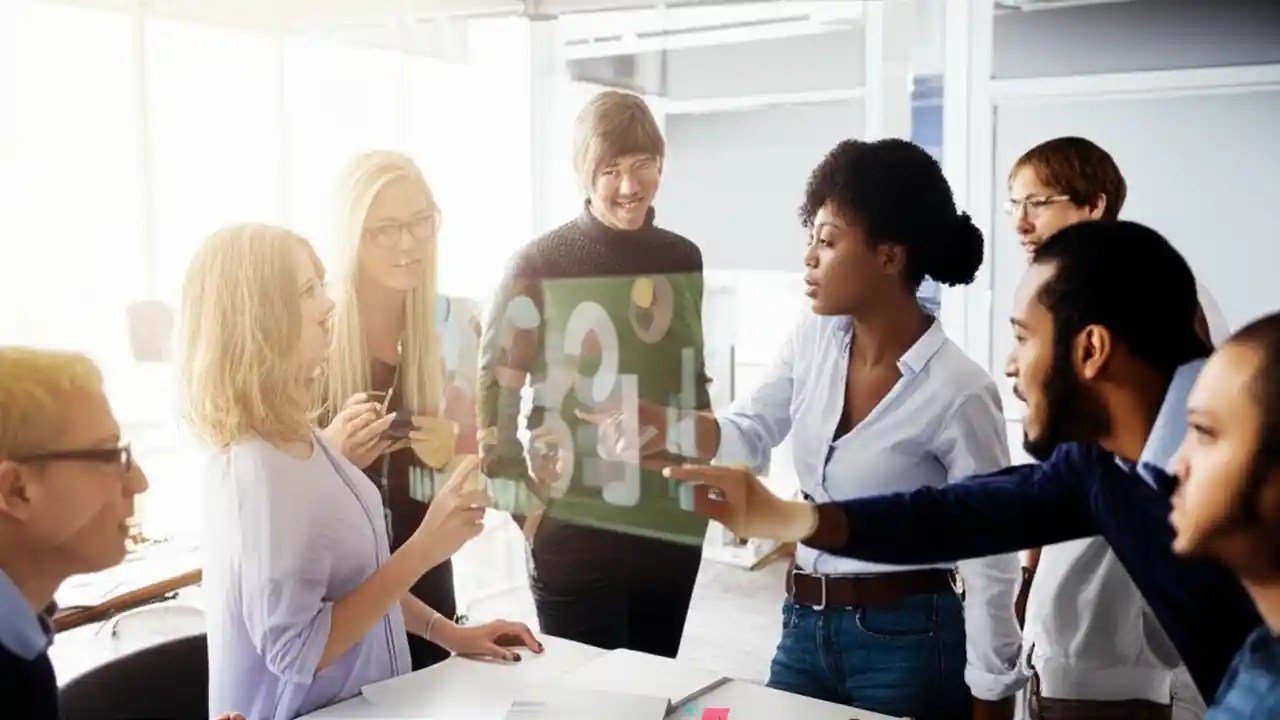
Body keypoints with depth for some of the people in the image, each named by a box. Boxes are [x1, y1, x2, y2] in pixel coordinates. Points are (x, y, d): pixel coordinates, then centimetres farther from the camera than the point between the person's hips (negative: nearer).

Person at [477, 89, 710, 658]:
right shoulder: (540, 264, -8)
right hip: (574, 530, -4)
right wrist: (524, 503, -10)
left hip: (671, 523, 5)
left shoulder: (683, 259, 6)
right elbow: (494, 388, -6)